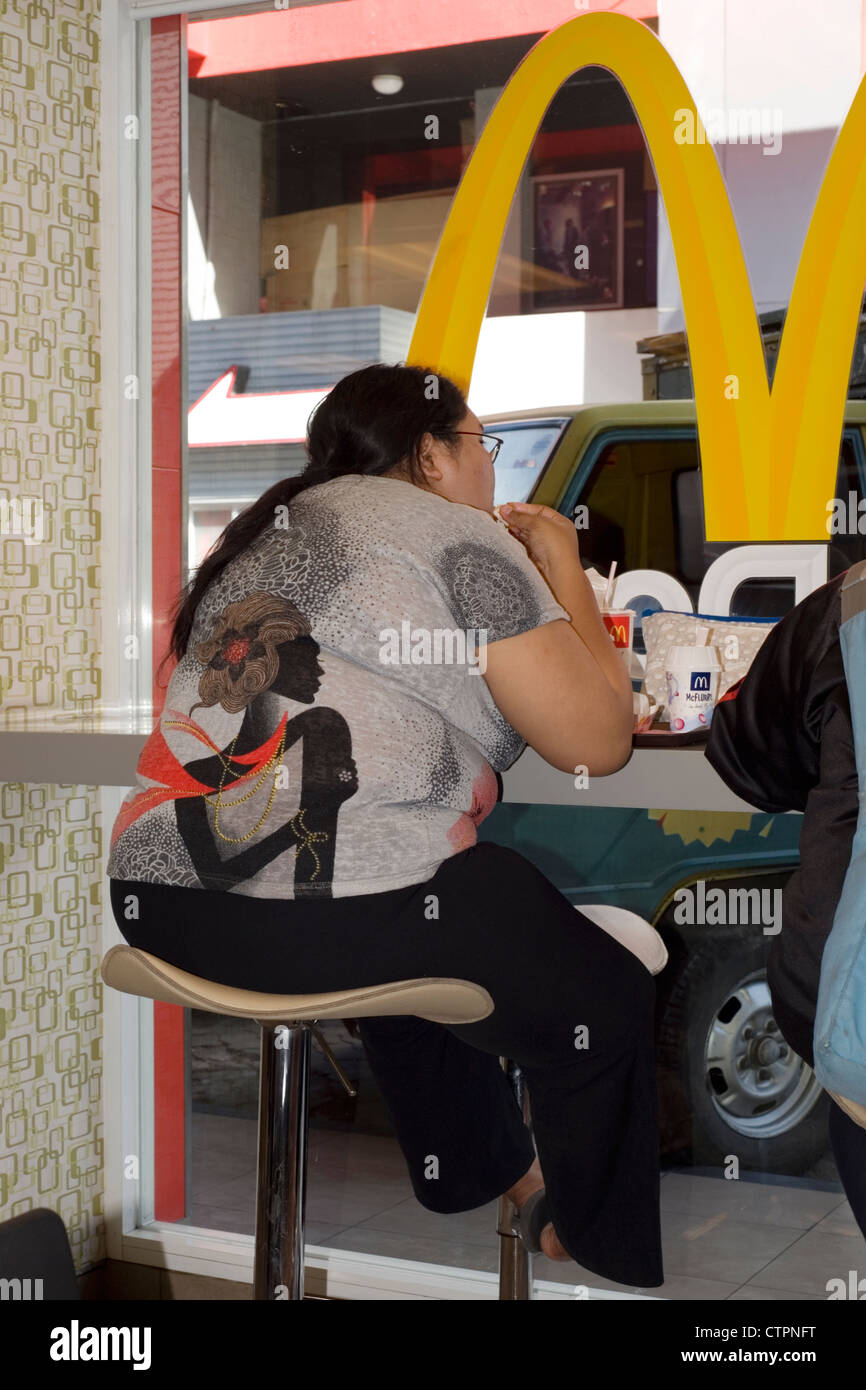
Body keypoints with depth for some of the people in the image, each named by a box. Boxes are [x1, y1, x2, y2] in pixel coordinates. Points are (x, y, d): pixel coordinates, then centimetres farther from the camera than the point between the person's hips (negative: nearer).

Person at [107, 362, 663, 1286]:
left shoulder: (270, 529, 24)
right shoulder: (461, 541, 0)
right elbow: (598, 741, -1)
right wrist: (564, 569, 12)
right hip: (329, 898, -9)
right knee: (605, 997, 12)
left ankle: (488, 1173, 51)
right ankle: (602, 1254, 29)